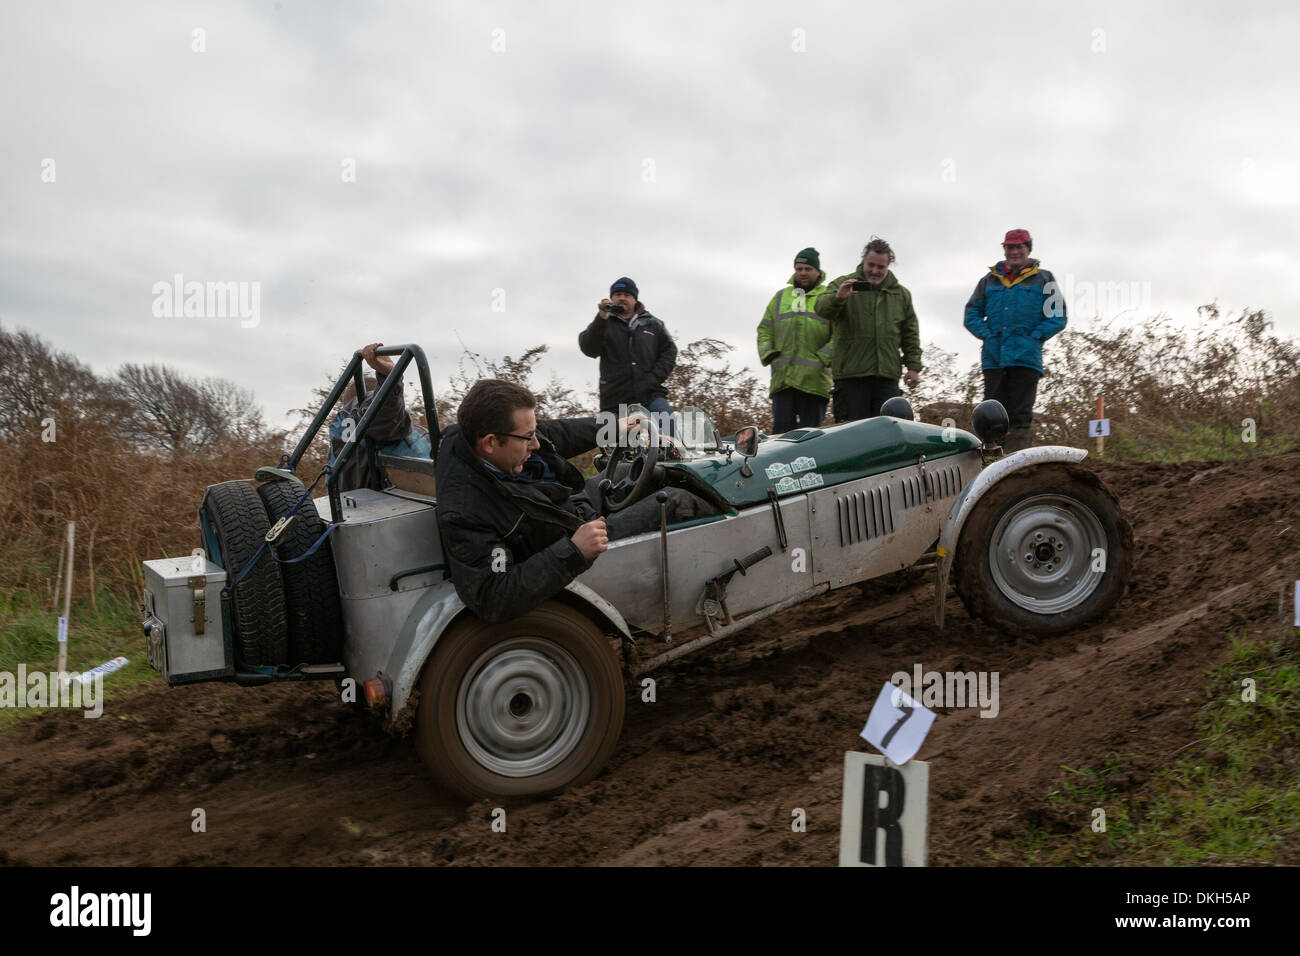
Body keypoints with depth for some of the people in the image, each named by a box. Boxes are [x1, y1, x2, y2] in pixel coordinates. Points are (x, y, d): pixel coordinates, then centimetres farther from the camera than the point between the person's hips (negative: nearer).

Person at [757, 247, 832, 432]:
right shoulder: (780, 297, 21)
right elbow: (764, 330, 20)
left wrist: (823, 359, -10)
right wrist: (767, 354, 2)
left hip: (814, 380, -3)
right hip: (782, 379, 3)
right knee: (782, 429, -5)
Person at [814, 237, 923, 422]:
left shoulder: (901, 294, 17)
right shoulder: (842, 284, 6)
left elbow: (910, 334, 19)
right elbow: (822, 308, -12)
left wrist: (914, 367, 10)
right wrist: (838, 298, -34)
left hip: (888, 376, 3)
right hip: (850, 374, -3)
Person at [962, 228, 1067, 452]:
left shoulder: (1044, 279, 10)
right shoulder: (989, 280, 17)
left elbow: (1057, 317, 6)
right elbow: (972, 314, 16)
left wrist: (1033, 337, -6)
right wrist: (987, 334, 1)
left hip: (1026, 357, -2)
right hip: (993, 358, 3)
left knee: (1021, 416, -4)